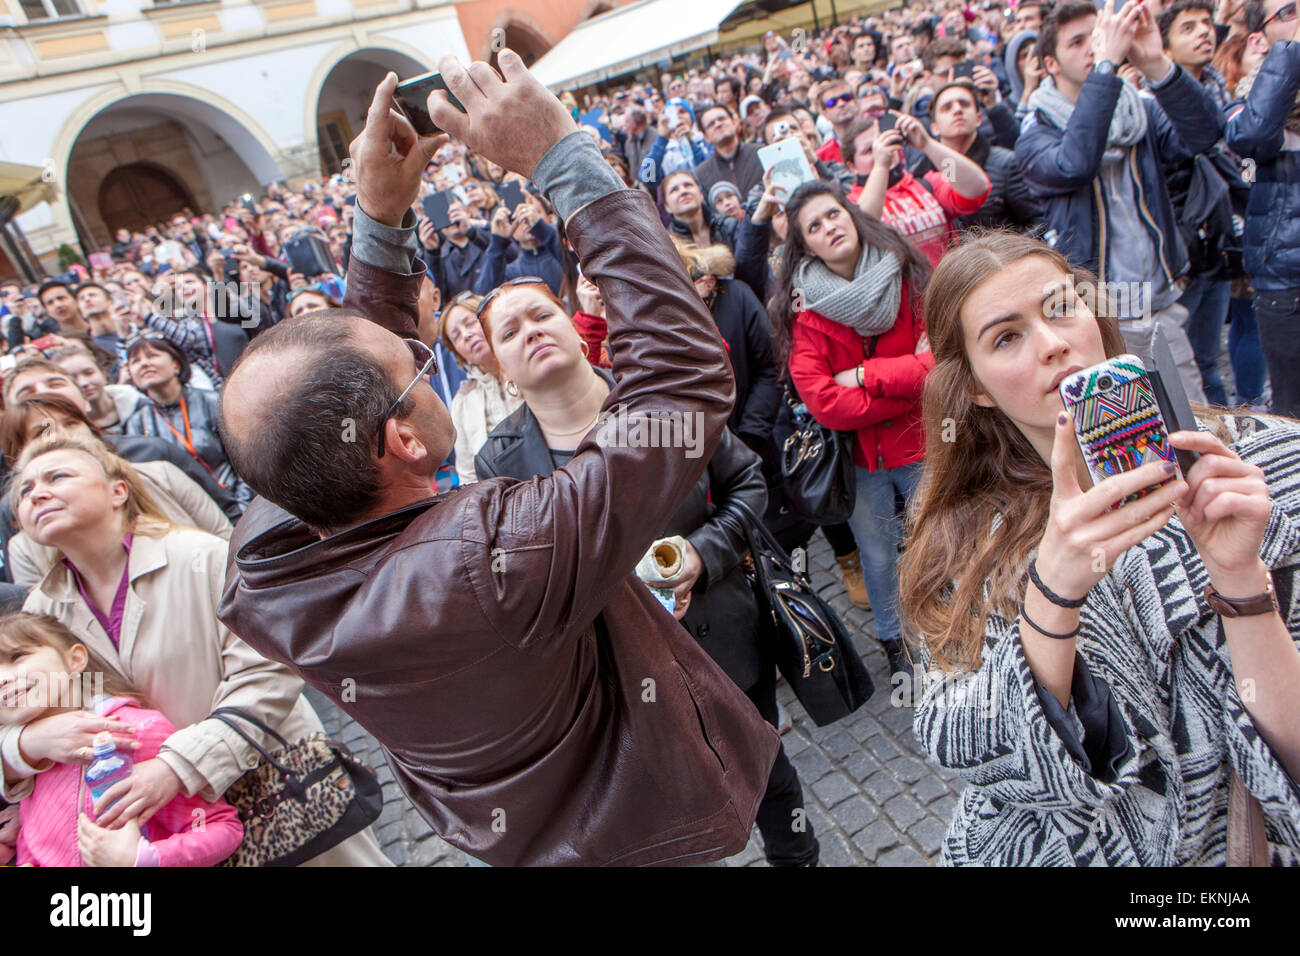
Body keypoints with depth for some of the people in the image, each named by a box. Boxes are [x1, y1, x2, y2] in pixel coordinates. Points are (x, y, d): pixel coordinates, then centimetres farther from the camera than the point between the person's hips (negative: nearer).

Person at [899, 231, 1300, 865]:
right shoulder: (965, 532, -4)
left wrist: (1239, 576, -25)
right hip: (1043, 850, 0)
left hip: (1235, 840, 0)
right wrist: (1053, 592, -27)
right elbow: (958, 749, -15)